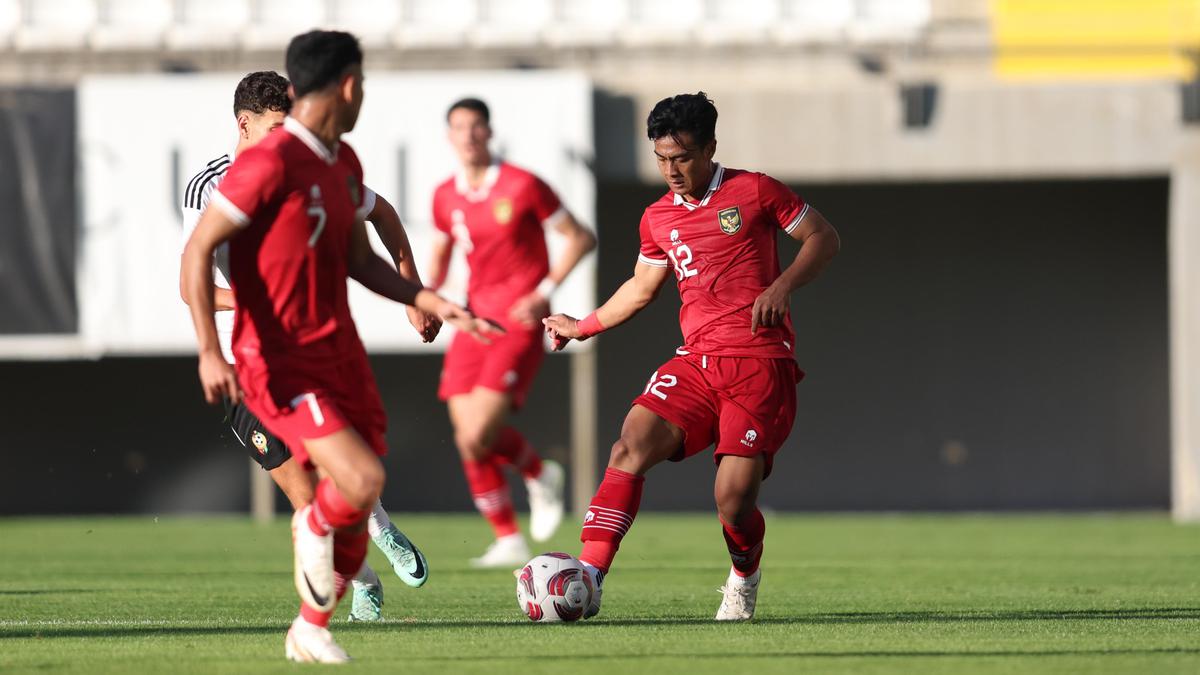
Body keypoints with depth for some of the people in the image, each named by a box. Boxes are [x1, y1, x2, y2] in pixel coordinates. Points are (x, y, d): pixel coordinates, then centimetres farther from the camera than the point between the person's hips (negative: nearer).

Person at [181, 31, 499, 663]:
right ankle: (314, 527, 10)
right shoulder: (270, 163, -16)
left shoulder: (344, 164, 12)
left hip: (341, 355, 8)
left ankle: (311, 631, 27)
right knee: (363, 480, -24)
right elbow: (198, 250, -17)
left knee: (355, 516, 7)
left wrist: (434, 304, 12)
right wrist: (210, 352, -24)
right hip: (281, 365, -8)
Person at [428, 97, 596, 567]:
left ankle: (539, 473, 12)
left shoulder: (522, 186, -8)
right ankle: (508, 541, 11)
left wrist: (544, 293, -12)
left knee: (478, 434, -18)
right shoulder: (446, 197, 7)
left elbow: (580, 238, -2)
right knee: (469, 441, -3)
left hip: (520, 321, -6)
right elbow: (441, 254, 22)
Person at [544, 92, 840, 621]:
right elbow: (641, 288, 30)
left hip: (760, 364, -4)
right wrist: (581, 328, 33)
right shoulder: (658, 219, 14)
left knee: (734, 500, -13)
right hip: (695, 363, 4)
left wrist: (782, 285, -10)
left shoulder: (754, 192, 0)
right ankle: (588, 578, -27)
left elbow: (824, 238, 6)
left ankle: (744, 579, 21)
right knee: (631, 446, -21)